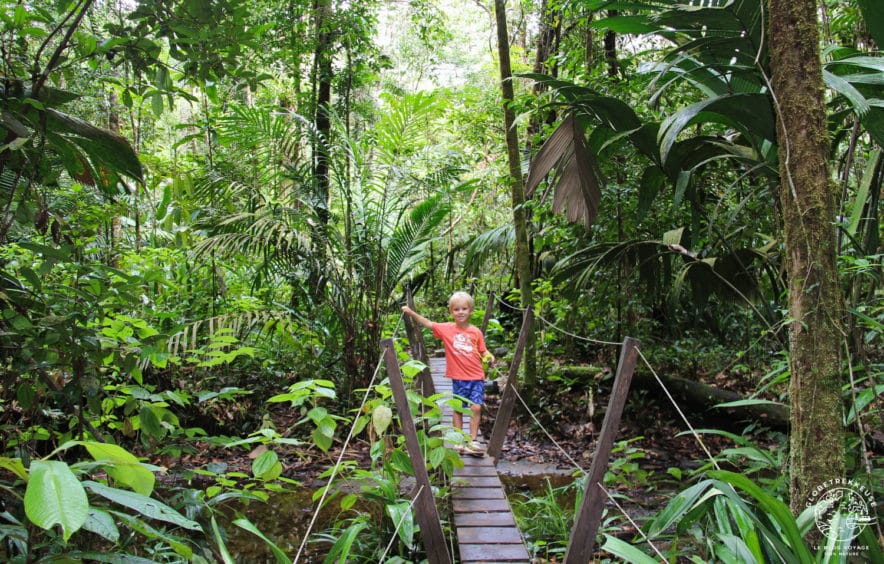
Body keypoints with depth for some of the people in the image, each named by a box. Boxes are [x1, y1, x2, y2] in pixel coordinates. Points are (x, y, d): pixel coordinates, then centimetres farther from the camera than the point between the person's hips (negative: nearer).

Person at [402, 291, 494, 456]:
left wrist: (489, 356, -12)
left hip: (476, 376, 0)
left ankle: (473, 441, 5)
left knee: (476, 407, -5)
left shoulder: (476, 332, 2)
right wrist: (411, 312, -10)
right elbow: (428, 323, -1)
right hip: (458, 378, 0)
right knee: (458, 408, 8)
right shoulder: (447, 329, 1)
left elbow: (483, 351, 9)